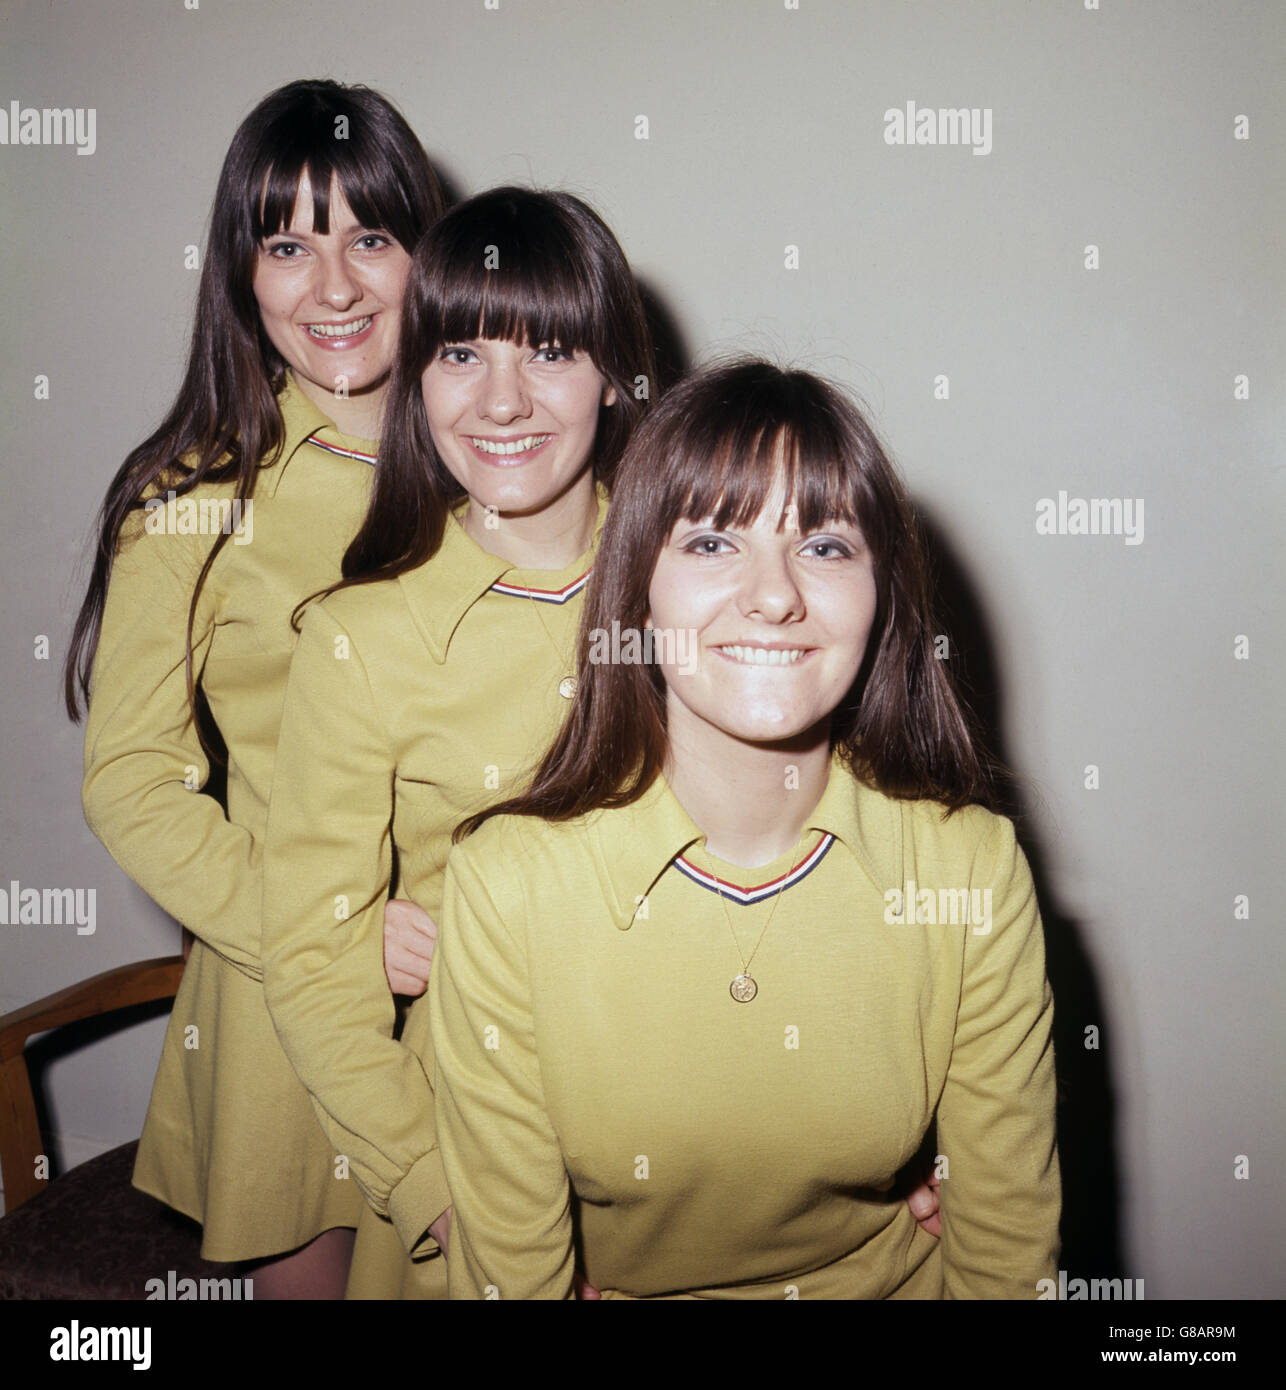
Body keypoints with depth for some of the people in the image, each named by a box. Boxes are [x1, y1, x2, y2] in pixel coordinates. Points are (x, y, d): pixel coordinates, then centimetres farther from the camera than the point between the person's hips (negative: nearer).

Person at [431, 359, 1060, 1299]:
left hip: (895, 1284, 2)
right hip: (622, 1291, -1)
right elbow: (510, 1271, -10)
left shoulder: (974, 872, -13)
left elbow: (1010, 1254, -4)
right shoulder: (505, 884, -17)